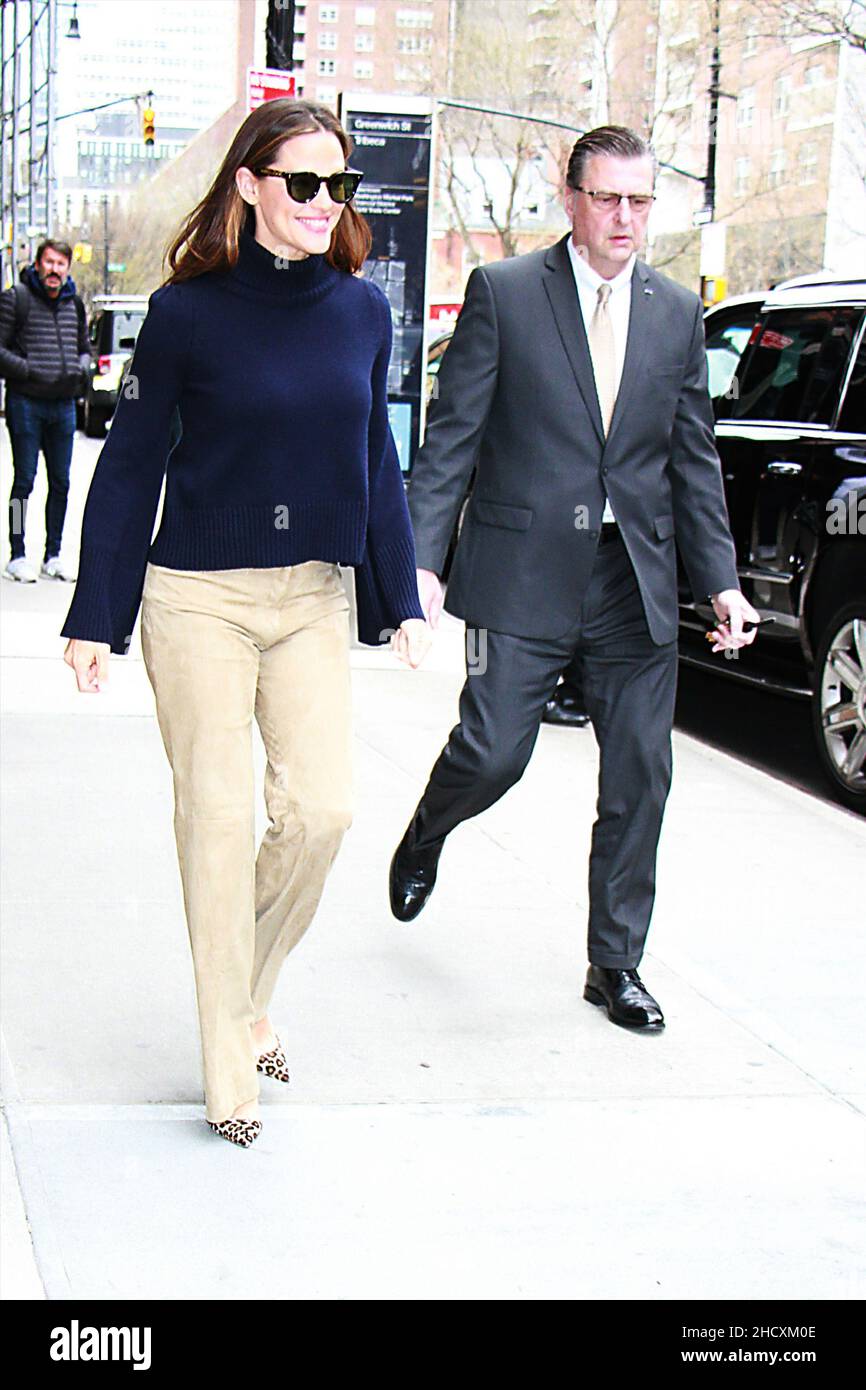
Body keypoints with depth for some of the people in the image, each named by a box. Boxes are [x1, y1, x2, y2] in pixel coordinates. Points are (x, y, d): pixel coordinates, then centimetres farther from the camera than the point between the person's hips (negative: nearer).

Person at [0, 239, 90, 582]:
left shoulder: (74, 304, 12)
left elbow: (84, 348, 23)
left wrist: (81, 369, 3)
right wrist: (28, 370, -18)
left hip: (64, 403, 5)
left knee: (61, 483, 8)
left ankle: (53, 555, 18)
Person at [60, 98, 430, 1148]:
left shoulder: (362, 310, 4)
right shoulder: (189, 312, -6)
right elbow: (130, 465, -2)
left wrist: (400, 597, 11)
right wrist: (94, 617, -4)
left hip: (313, 598, 3)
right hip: (198, 598, -3)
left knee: (320, 810, -4)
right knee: (217, 820, 0)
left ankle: (247, 991, 24)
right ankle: (230, 1065, 12)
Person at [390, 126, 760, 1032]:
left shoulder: (678, 313, 10)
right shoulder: (504, 293, -1)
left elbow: (694, 461, 13)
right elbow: (451, 437, -2)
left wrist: (719, 581, 6)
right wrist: (421, 557, -10)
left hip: (638, 587, 4)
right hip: (524, 580, -3)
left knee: (639, 781, 4)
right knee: (491, 754, -4)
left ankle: (615, 964, 19)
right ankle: (425, 837, 32)